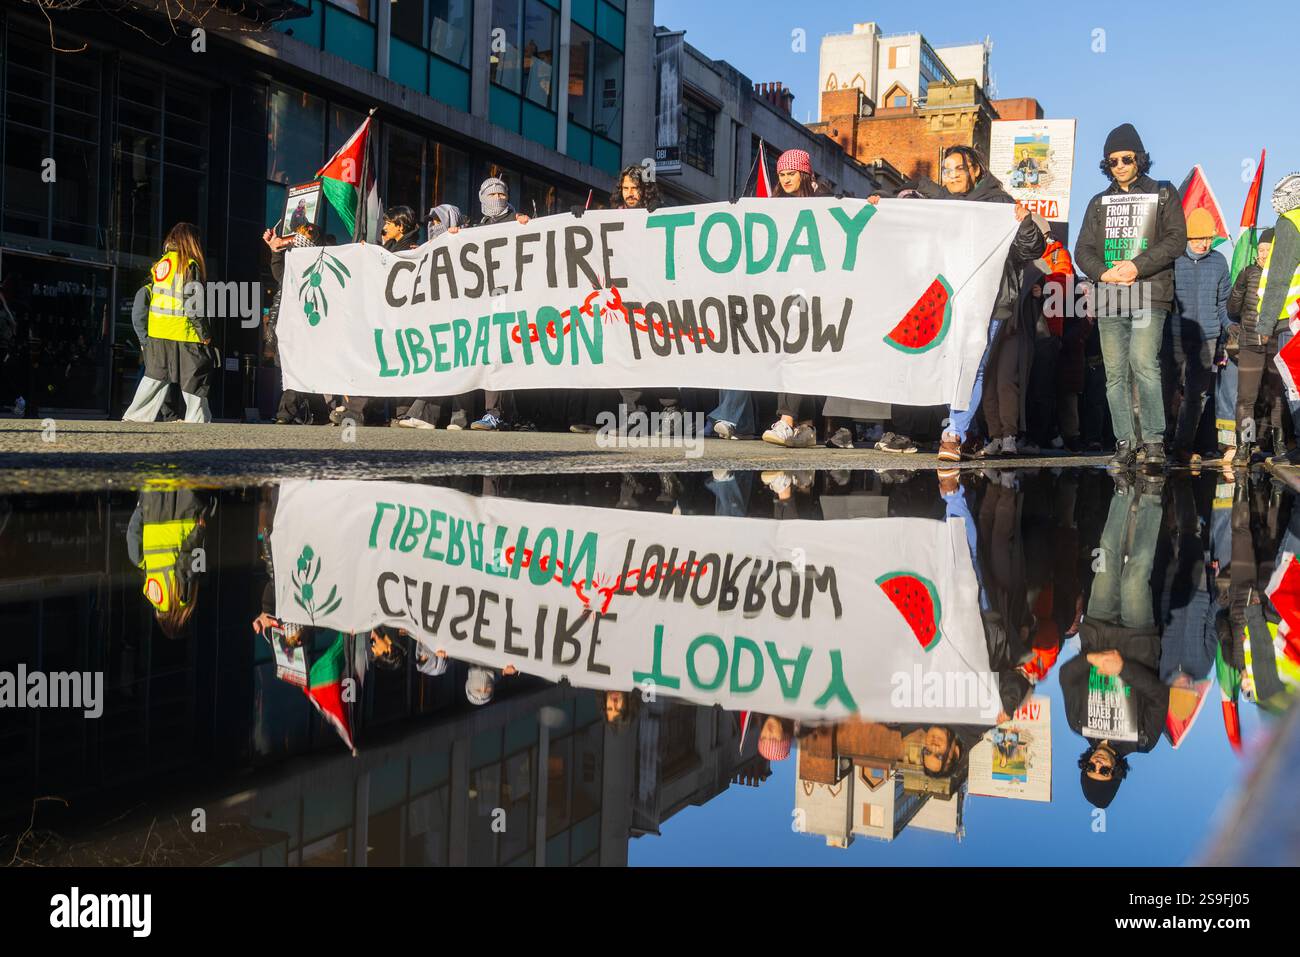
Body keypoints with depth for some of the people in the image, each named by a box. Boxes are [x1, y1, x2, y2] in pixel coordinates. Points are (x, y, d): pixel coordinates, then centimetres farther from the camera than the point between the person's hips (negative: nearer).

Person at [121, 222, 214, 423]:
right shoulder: (189, 265, -10)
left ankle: (135, 415, 12)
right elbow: (192, 303, -15)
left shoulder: (161, 263, 12)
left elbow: (152, 294, 15)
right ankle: (197, 419, 4)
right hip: (182, 332, -7)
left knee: (156, 374, 13)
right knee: (195, 376, 4)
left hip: (156, 331, 7)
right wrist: (205, 333, -10)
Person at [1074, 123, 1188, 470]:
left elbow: (1176, 240, 0)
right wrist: (1104, 272, -7)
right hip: (1108, 298, 4)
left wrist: (1137, 266, -13)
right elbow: (1083, 249, 14)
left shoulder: (1163, 193, 11)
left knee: (1143, 363, -20)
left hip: (1150, 294, -4)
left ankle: (1154, 440, -14)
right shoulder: (1099, 202, 20)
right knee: (1115, 373, 1)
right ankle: (1125, 443, 5)